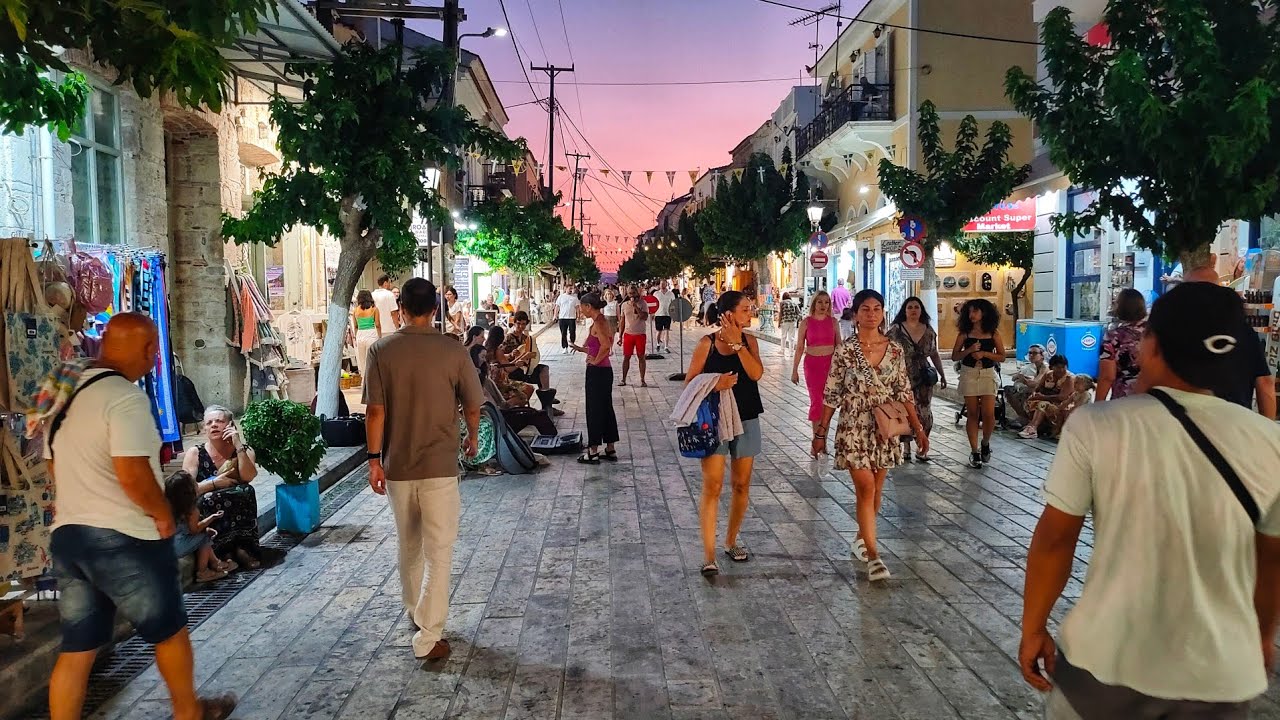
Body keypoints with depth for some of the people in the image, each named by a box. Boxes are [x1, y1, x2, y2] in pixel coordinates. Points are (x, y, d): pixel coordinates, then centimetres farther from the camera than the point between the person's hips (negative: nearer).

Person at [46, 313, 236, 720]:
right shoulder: (125, 397, -18)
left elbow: (56, 465, 19)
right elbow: (132, 472, -25)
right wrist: (163, 516, -10)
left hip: (67, 533, 8)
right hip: (123, 538, -7)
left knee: (77, 647, 13)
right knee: (169, 630, 13)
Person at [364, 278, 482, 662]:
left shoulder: (381, 350, -5)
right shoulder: (452, 351, -8)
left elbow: (375, 410, -8)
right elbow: (472, 407, -2)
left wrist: (374, 459, 0)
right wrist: (472, 440, 17)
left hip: (396, 465, 3)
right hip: (439, 465, -3)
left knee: (408, 546, 21)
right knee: (438, 552, 4)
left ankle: (415, 613, 39)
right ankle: (428, 637, 4)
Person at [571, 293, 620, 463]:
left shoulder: (597, 323, -16)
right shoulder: (605, 321, 12)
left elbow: (605, 345, -29)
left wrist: (596, 360, -16)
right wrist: (582, 349, 14)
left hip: (596, 371, -10)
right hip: (606, 370, 10)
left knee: (594, 410, -1)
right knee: (606, 409, 14)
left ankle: (593, 452, 6)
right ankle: (610, 450, 20)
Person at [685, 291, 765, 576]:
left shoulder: (748, 341, 3)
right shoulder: (707, 344, -7)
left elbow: (756, 373, -15)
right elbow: (689, 383, -6)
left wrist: (737, 343, -17)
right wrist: (714, 385, -22)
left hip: (746, 421, 4)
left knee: (741, 484, 13)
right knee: (712, 487, -6)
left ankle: (731, 541, 31)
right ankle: (709, 554, -2)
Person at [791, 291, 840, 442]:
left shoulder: (833, 321, 5)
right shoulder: (806, 322, -1)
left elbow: (838, 345, 11)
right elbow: (799, 348, 2)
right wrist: (794, 370, 1)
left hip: (830, 363, 2)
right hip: (812, 363, -2)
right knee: (816, 401, -2)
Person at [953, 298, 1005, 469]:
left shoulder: (993, 333, 2)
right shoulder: (965, 333, 2)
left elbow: (1001, 357, 2)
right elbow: (954, 356, 1)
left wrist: (984, 353, -12)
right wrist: (969, 350, -15)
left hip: (988, 374, 0)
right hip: (969, 374, 0)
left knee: (988, 414, -9)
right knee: (972, 414, 3)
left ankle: (985, 444, 18)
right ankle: (974, 451, 11)